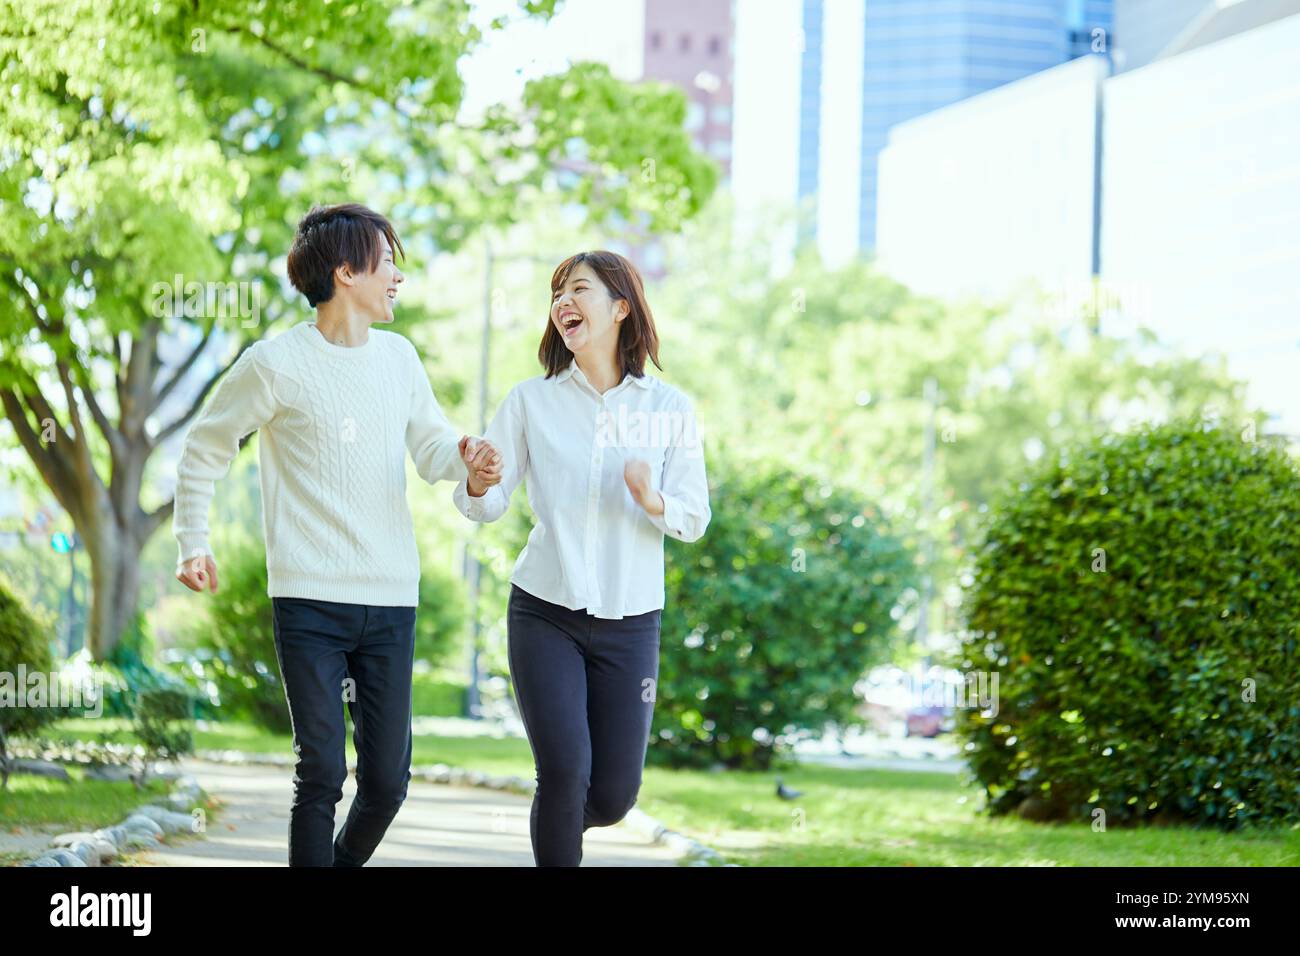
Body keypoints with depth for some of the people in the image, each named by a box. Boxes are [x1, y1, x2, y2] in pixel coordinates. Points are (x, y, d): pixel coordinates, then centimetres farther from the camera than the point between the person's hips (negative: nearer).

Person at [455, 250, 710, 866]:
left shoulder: (669, 410, 2)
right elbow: (487, 507, 2)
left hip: (630, 623, 1)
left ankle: (560, 826, 38)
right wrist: (478, 483, -22)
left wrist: (652, 501, -20)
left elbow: (695, 519, 2)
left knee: (614, 796, 3)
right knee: (564, 772, -15)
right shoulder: (531, 401, 3)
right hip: (545, 613, -1)